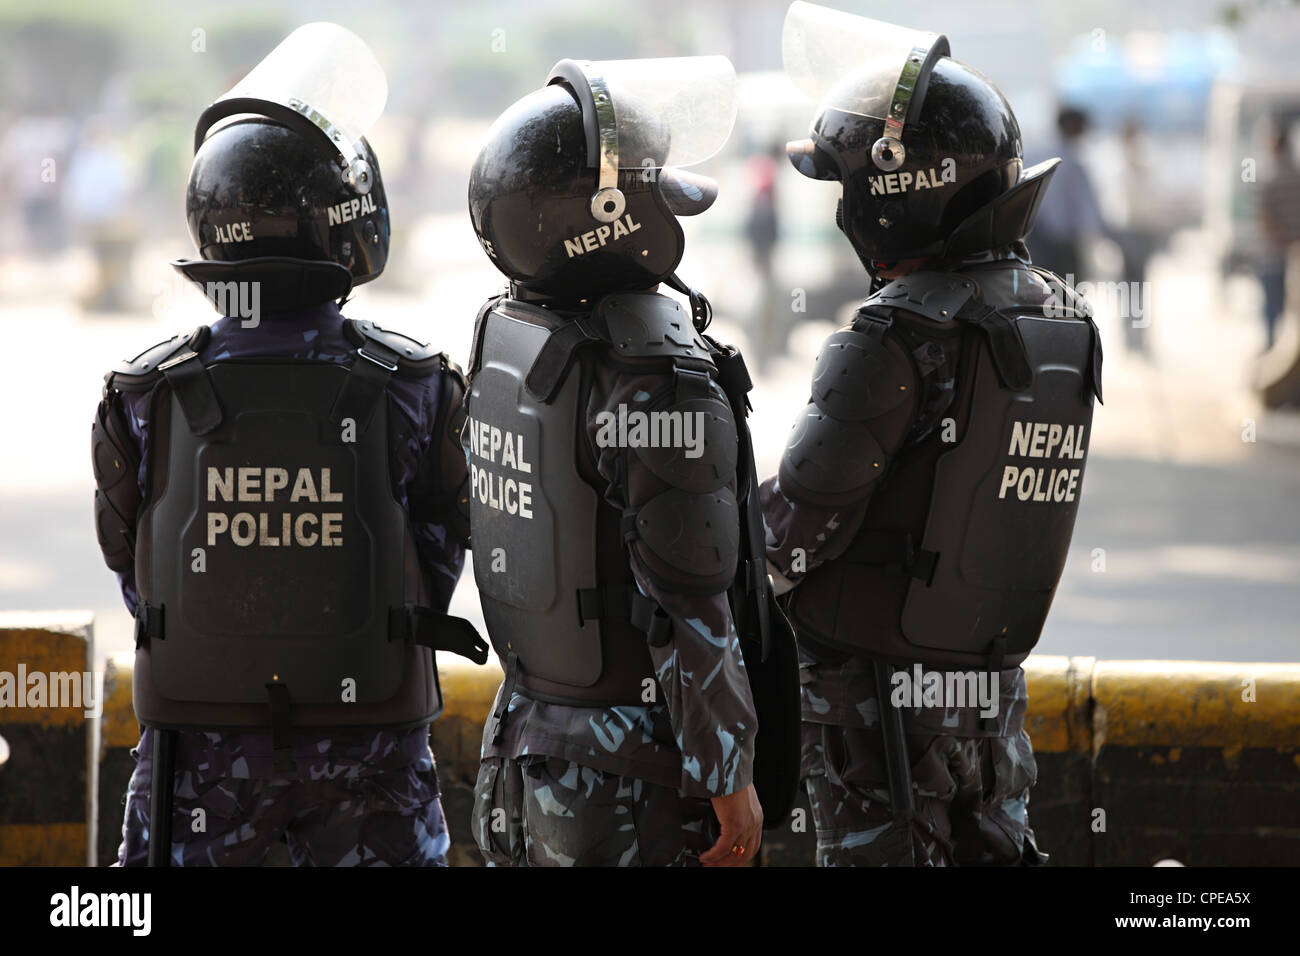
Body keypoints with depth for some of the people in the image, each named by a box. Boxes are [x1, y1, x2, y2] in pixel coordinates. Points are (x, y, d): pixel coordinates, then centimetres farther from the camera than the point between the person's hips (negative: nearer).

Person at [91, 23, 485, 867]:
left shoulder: (143, 402, -10)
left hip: (199, 745, 1)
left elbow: (136, 577, 2)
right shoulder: (416, 393, -11)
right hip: (366, 748, -1)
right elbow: (439, 568, 1)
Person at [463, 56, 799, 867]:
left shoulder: (501, 341, 3)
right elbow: (688, 609, -21)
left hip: (528, 740, 8)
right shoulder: (658, 383, -22)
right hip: (638, 779, -8)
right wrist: (730, 783, -14)